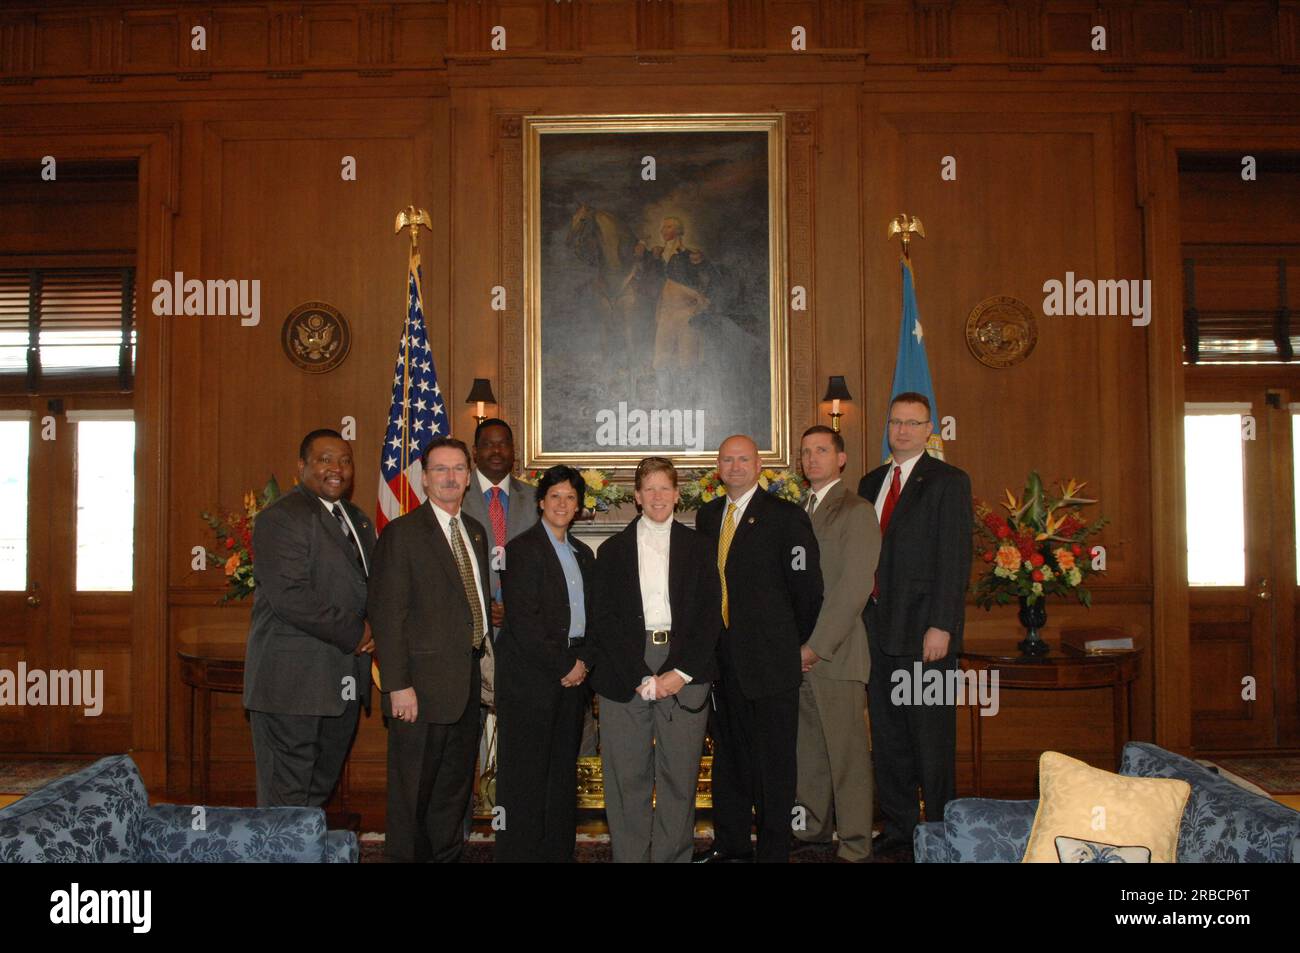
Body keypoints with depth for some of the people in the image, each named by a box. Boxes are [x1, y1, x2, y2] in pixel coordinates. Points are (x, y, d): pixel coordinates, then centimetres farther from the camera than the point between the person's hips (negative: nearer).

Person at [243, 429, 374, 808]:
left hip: (343, 687, 8)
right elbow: (290, 597, -21)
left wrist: (374, 629, 2)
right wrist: (354, 634, -15)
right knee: (286, 797, -1)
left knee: (320, 790, 15)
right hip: (293, 685, -8)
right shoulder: (280, 518, -11)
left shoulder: (358, 521, 17)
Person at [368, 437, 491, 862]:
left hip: (468, 681, 7)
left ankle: (447, 854, 30)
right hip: (424, 685, -7)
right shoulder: (402, 533, -9)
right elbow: (387, 614, -13)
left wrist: (481, 660, 7)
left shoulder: (476, 531, 13)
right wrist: (398, 685, -18)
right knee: (413, 793, 4)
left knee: (455, 787, 17)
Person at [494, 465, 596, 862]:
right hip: (531, 676, -6)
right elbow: (522, 621, -13)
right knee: (526, 773, -1)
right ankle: (520, 850, 8)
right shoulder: (522, 548, -6)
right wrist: (563, 666, -11)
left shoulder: (583, 554, 16)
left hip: (572, 677, 6)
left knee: (563, 772, 10)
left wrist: (583, 662, 0)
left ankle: (559, 850, 18)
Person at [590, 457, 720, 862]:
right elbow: (604, 619, 3)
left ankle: (673, 855, 12)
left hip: (684, 670, 0)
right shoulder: (613, 549, 11)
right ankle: (629, 855, 10)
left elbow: (710, 614, 6)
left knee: (680, 775, 2)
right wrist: (641, 677, -8)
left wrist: (683, 672, -7)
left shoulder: (698, 547, 12)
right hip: (625, 672, 0)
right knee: (627, 777, 1)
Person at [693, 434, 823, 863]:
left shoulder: (786, 517, -7)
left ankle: (773, 849, 14)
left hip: (770, 657, -6)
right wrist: (710, 641, 8)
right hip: (723, 657, 6)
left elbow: (807, 587, -6)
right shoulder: (707, 515, 11)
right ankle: (731, 840, 29)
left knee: (773, 758, 3)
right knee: (728, 752, 16)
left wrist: (795, 643, 1)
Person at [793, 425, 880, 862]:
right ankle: (813, 829, 24)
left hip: (836, 654, -6)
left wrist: (817, 646, -14)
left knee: (847, 752, 1)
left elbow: (854, 587, -13)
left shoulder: (856, 512, -6)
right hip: (799, 654, 6)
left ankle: (855, 845, 10)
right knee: (808, 749, 12)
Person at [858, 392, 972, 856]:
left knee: (931, 738, 1)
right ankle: (897, 830, 23)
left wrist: (940, 626, -17)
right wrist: (861, 618, 10)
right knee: (887, 739, 12)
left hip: (924, 631, -6)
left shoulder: (948, 482, -4)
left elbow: (954, 559, -10)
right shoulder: (871, 483, 15)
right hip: (877, 628, 6)